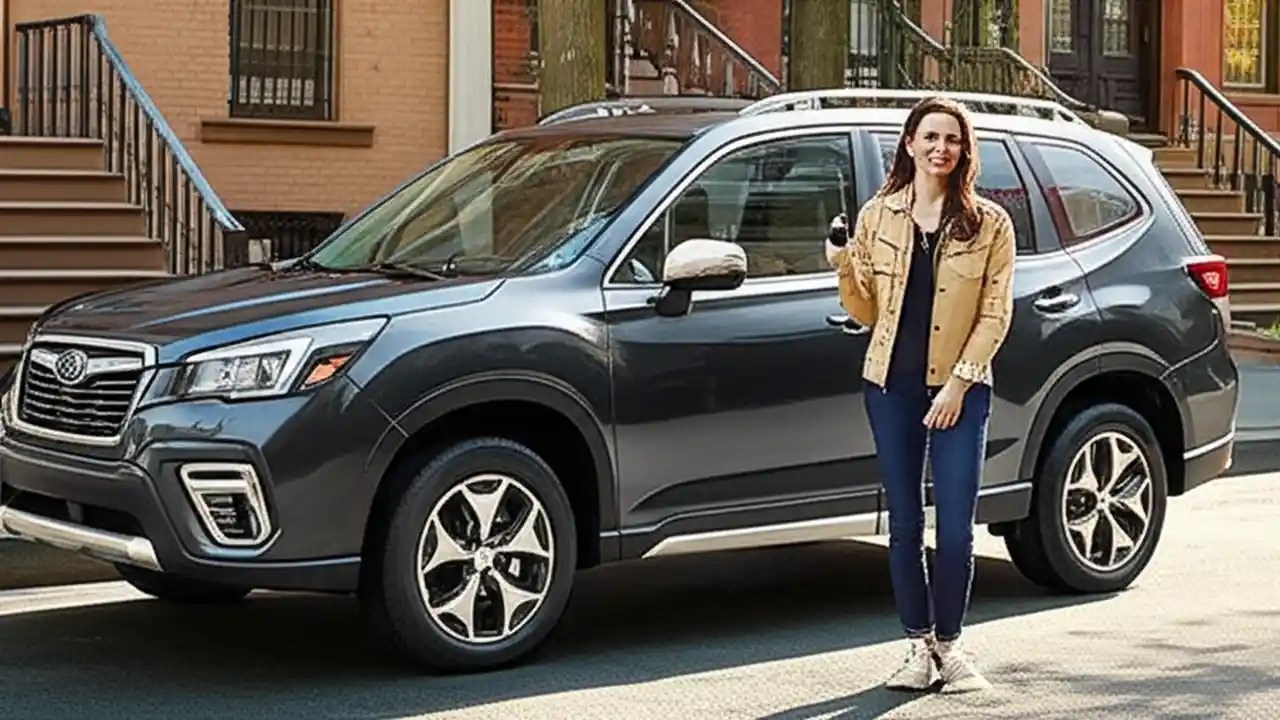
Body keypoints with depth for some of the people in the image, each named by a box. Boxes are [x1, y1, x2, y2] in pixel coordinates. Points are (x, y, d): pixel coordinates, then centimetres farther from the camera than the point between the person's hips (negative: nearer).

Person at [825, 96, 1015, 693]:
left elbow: (994, 315, -2)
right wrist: (843, 267, -10)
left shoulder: (989, 224, 0)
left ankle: (949, 643, 14)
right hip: (891, 386, 2)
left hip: (959, 389, -2)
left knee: (955, 529, -4)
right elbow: (866, 313, 9)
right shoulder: (877, 216, 6)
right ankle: (919, 646, 17)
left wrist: (958, 383, -11)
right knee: (904, 526, 6)